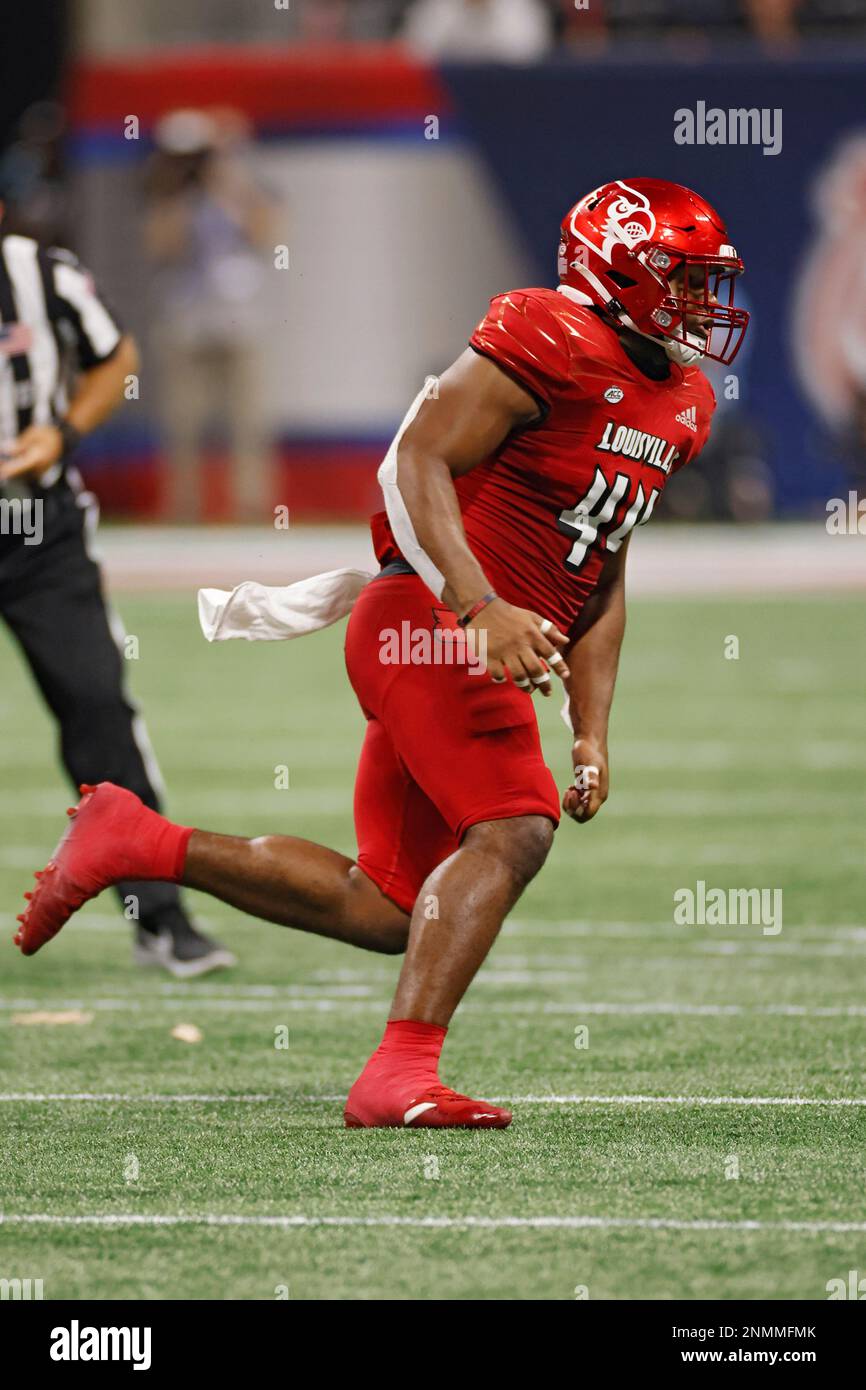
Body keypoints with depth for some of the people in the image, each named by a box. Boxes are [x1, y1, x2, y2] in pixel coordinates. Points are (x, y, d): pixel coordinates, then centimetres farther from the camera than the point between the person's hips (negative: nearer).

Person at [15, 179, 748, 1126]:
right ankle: (399, 1075, -29)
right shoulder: (550, 339, -11)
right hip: (428, 621, -9)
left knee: (389, 910, 7)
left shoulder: (677, 406, 17)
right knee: (512, 830, -24)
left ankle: (136, 842, 17)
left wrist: (592, 733, 15)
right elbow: (420, 460, -17)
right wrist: (482, 608, -28)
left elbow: (602, 579, 23)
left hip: (500, 647, 9)